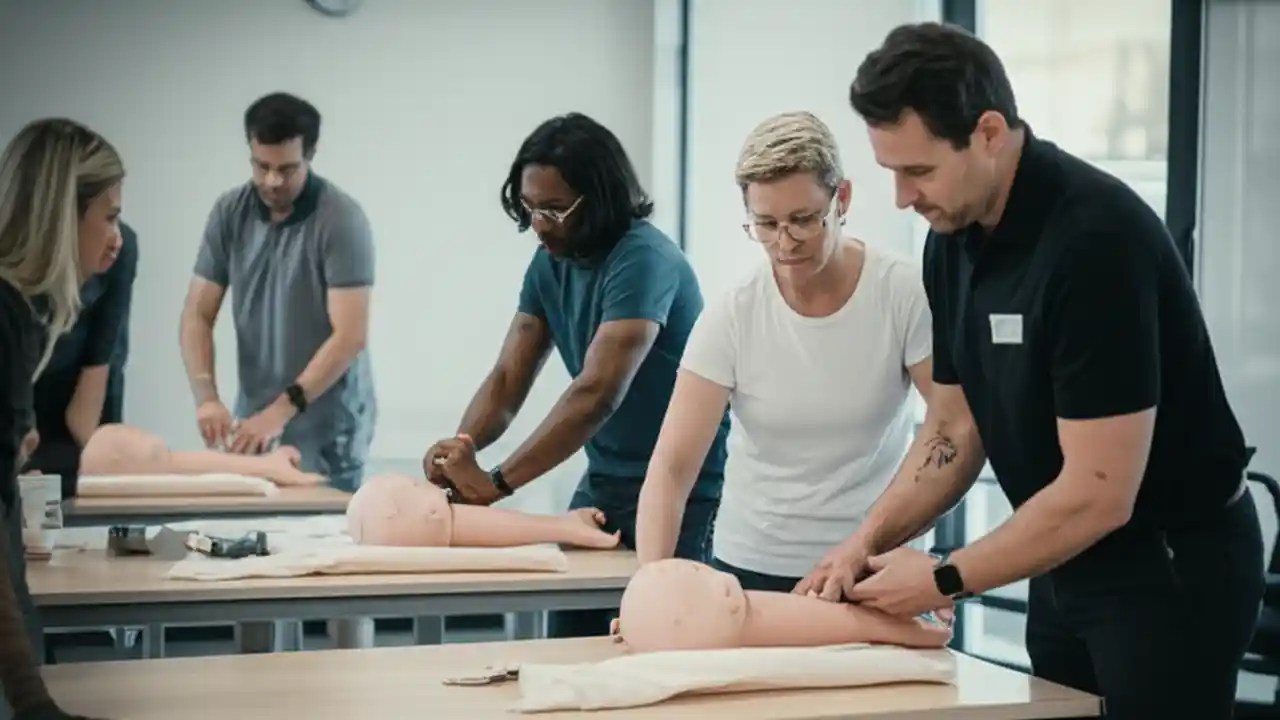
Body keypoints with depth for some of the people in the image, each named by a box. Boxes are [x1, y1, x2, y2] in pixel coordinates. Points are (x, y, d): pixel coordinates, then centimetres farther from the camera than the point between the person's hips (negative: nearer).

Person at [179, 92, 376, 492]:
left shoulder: (342, 220, -13)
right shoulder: (230, 213, 1)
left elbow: (350, 336, -18)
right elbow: (198, 315, 2)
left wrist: (281, 410, -25)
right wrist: (206, 396, -15)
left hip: (326, 430, -4)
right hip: (253, 421, 4)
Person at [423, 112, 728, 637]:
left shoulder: (644, 260, -20)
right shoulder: (549, 263, 5)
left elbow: (599, 395, -29)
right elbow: (508, 377, 3)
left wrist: (497, 482, -32)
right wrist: (461, 447, -18)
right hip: (604, 484, 7)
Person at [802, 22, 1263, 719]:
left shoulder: (1096, 237, -26)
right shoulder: (952, 239, -1)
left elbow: (1099, 494, -26)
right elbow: (954, 429, 9)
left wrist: (946, 579, -17)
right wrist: (869, 539, -5)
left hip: (1173, 564, -8)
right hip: (1069, 557, 8)